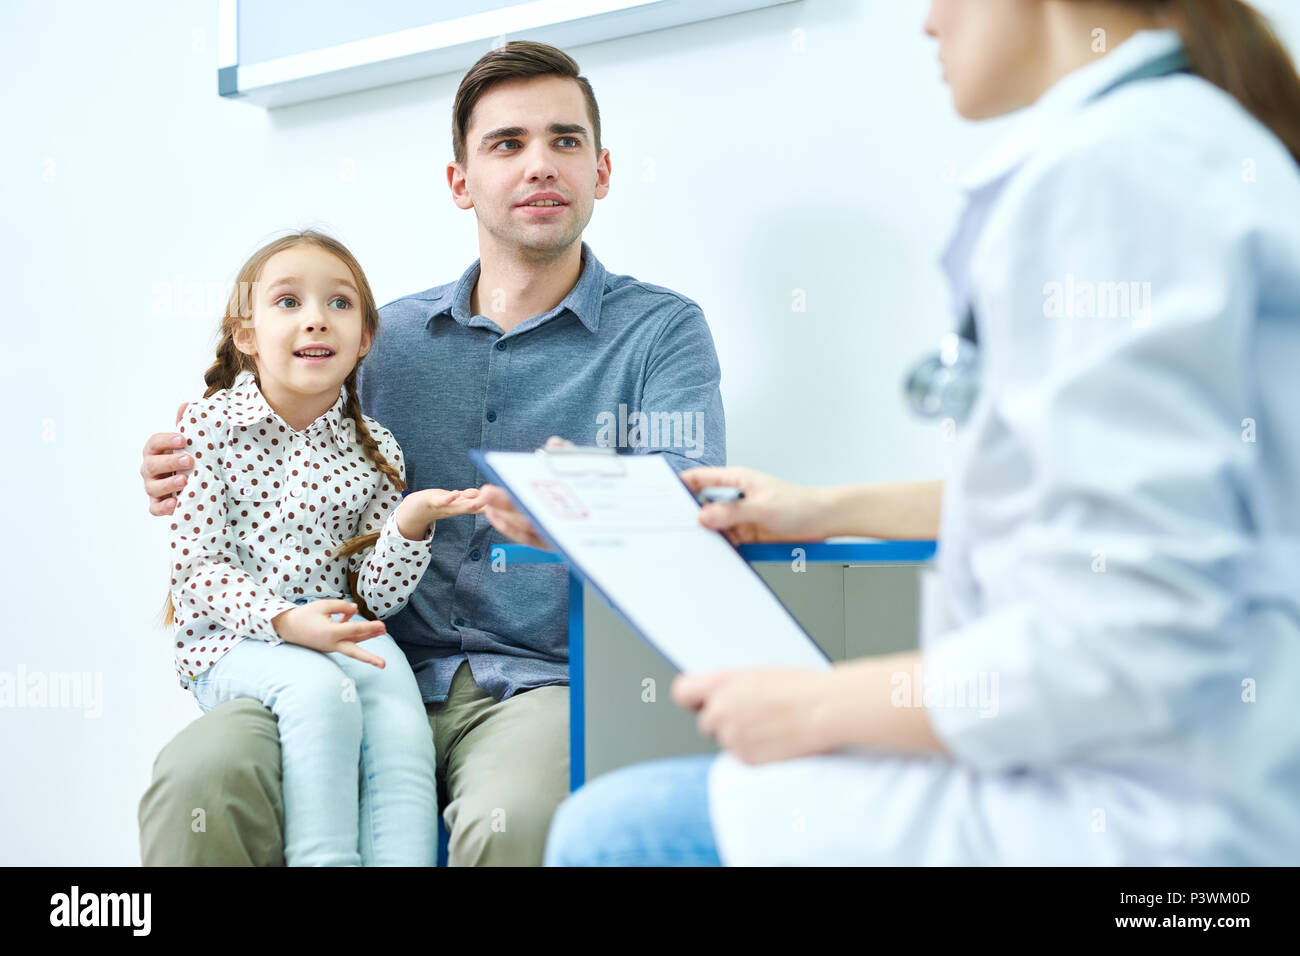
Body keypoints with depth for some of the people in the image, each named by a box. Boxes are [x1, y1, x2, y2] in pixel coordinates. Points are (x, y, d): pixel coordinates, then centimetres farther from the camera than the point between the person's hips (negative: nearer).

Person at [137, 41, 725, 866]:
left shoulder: (661, 330, 6)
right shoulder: (391, 337, 17)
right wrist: (204, 492, 1)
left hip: (545, 680, -3)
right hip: (388, 675, 3)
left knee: (512, 822, -38)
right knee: (195, 780, -26)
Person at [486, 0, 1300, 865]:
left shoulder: (1110, 167, -19)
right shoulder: (1179, 138, 12)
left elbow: (1131, 646, -25)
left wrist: (821, 707, -12)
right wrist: (833, 511, 25)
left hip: (1145, 812, -10)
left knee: (606, 831, -3)